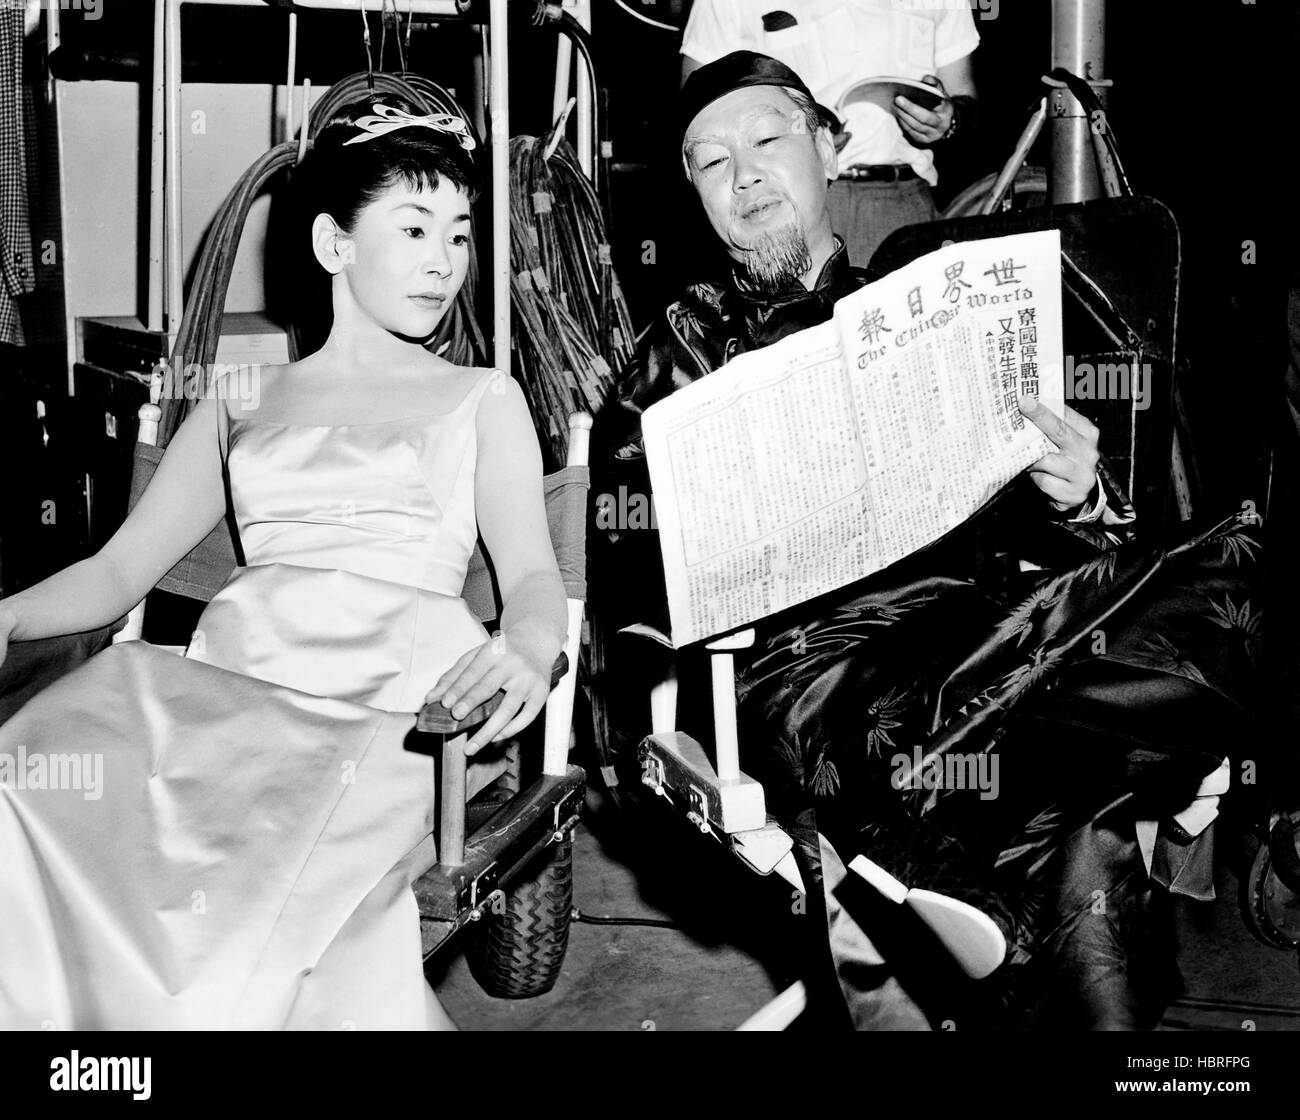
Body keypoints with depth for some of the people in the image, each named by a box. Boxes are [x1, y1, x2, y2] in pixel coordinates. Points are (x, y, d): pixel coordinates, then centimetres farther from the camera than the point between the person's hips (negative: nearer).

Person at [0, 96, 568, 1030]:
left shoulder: (481, 401, 22)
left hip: (393, 702, -2)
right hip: (233, 688, 3)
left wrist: (527, 652, -19)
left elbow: (533, 574, 7)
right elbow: (120, 568, 22)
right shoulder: (242, 409, 28)